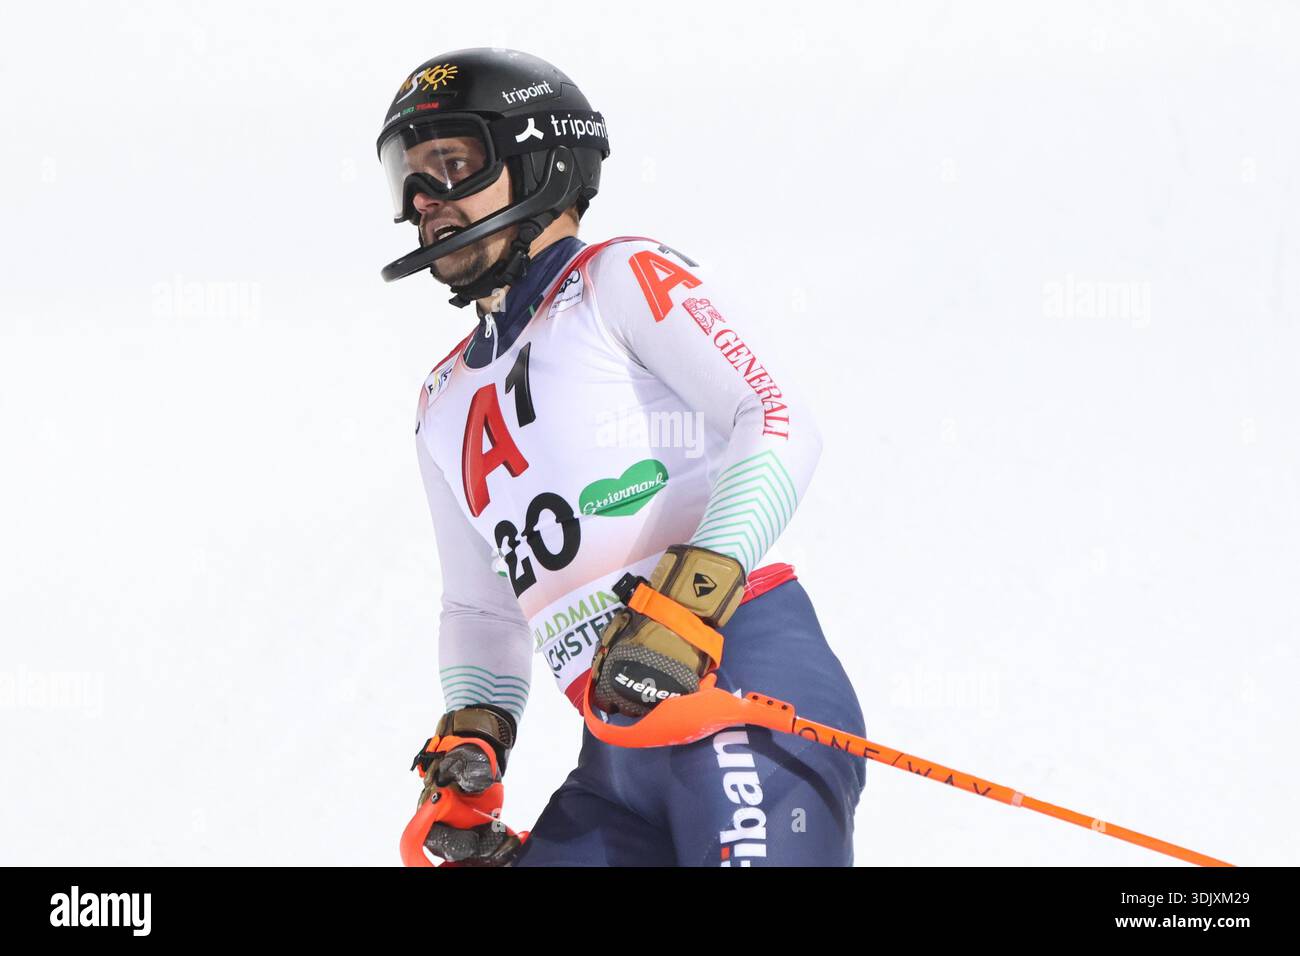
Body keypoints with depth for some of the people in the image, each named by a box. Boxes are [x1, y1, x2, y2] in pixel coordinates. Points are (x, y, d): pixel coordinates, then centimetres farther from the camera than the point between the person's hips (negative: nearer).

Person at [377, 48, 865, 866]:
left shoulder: (623, 280, 4)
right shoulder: (447, 405, 26)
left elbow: (778, 425, -8)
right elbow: (482, 606, 30)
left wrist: (689, 597, -21)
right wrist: (472, 733, 9)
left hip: (744, 682, -8)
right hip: (621, 762, 8)